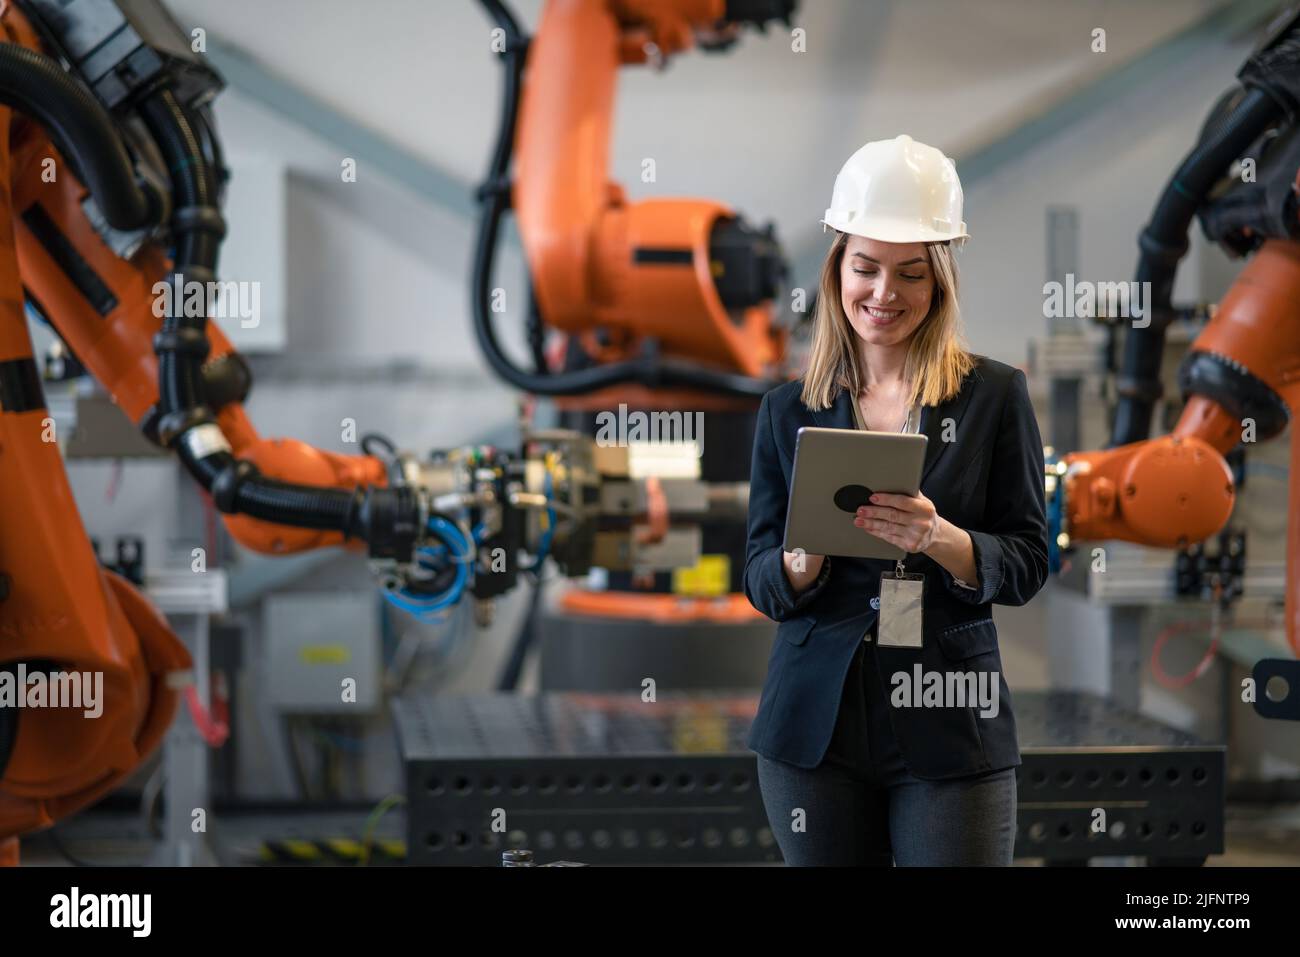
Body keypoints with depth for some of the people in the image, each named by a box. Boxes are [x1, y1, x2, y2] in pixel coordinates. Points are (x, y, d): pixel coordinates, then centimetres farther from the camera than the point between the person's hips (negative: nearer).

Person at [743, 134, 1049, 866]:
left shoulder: (995, 395, 1)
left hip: (949, 730, -2)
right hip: (816, 724, 2)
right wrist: (806, 556, -18)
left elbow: (1028, 565, -2)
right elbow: (762, 582, 5)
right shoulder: (789, 409, 7)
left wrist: (938, 539, -21)